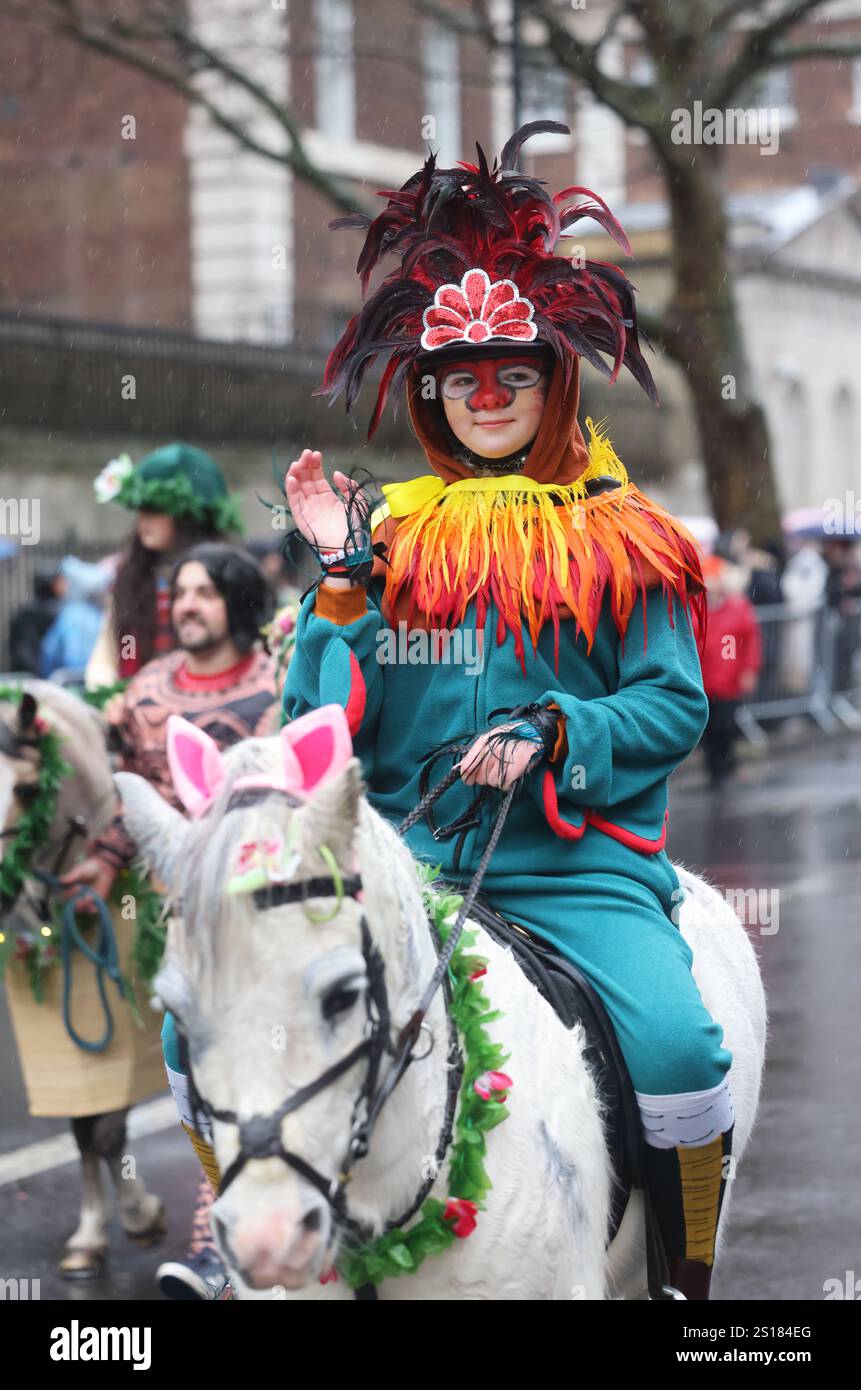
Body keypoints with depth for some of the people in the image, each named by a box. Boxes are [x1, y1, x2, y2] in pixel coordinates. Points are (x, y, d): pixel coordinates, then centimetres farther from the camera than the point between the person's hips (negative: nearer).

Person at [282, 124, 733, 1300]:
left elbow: (675, 706, 1)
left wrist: (551, 738, -14)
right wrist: (340, 576, -3)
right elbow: (325, 724, 8)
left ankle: (689, 1266, -5)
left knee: (674, 1045, -30)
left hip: (577, 861, -3)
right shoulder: (391, 533, 13)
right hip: (400, 851, 3)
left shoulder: (621, 539, 7)